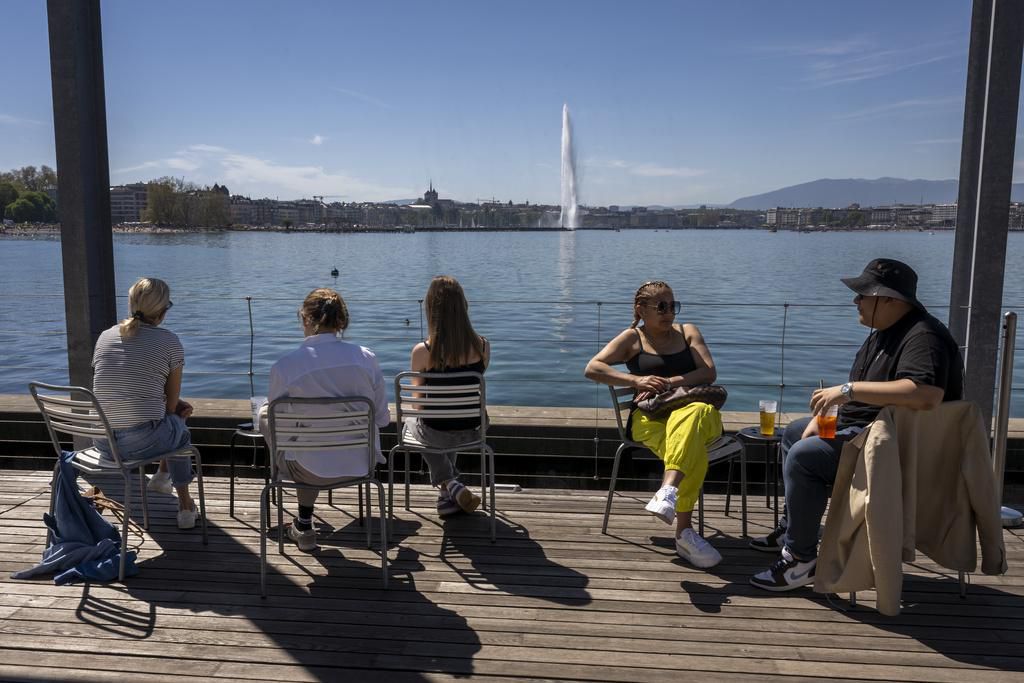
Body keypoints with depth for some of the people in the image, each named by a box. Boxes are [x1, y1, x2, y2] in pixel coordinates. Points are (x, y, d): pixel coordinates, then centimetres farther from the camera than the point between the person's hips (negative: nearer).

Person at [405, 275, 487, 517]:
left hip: (436, 434, -3)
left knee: (411, 422, 34)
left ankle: (449, 485, 25)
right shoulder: (482, 346, -13)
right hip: (472, 431, 3)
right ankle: (449, 490, 43)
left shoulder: (422, 352, -21)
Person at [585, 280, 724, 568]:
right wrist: (637, 380, -12)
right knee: (695, 452, -37)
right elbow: (592, 368, 1)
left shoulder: (688, 331, 21)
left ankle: (668, 491, -53)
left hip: (694, 409, 2)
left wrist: (668, 382, -10)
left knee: (695, 413, -40)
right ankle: (684, 532, -39)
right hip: (650, 417, -2)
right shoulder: (632, 338, 14)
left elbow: (709, 372, 6)